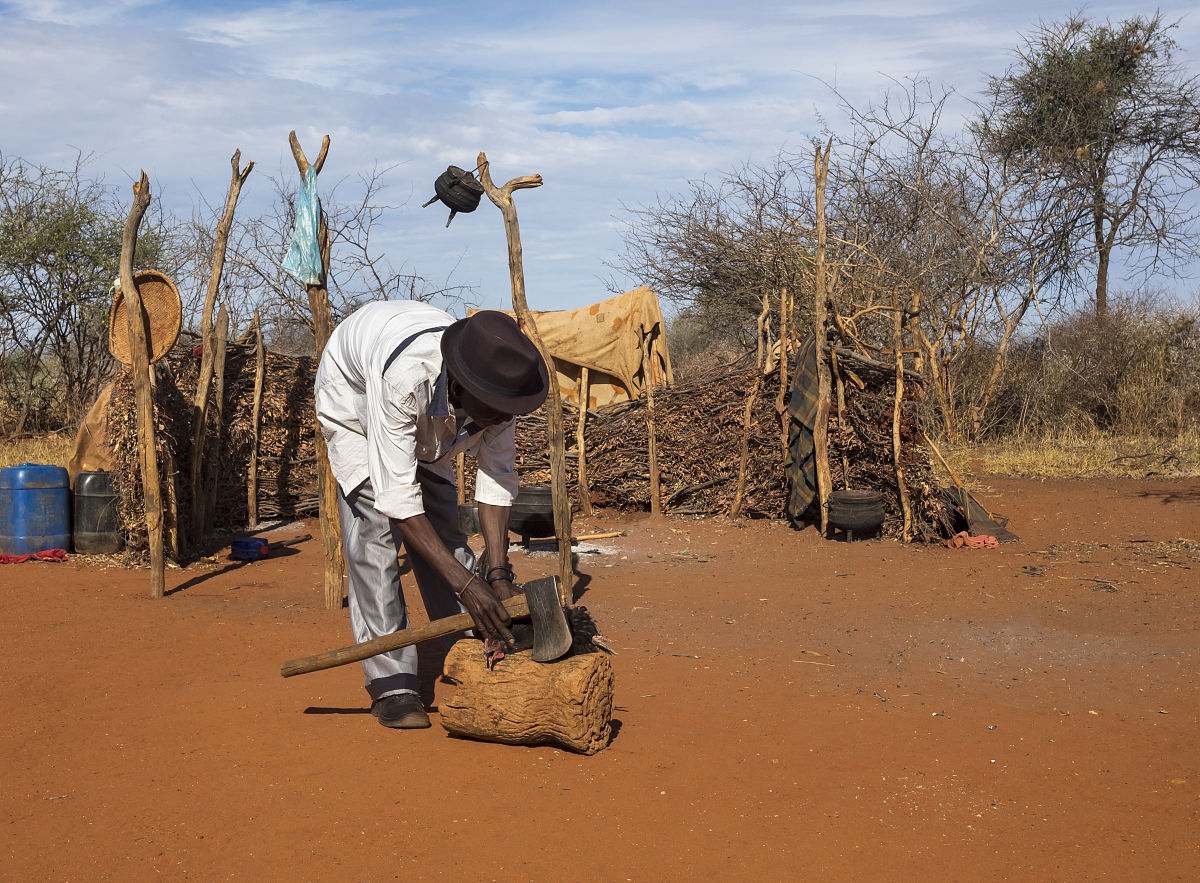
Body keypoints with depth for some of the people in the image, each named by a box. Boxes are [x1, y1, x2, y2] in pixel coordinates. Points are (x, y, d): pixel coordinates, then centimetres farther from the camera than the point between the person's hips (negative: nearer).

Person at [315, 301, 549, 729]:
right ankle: (391, 684, -13)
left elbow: (497, 477, -22)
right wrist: (466, 582, -46)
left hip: (431, 418, 5)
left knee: (442, 529, 0)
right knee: (375, 530, -16)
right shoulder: (403, 377, -48)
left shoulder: (497, 386, -32)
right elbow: (396, 496, -45)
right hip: (353, 393, -4)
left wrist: (499, 573, -31)